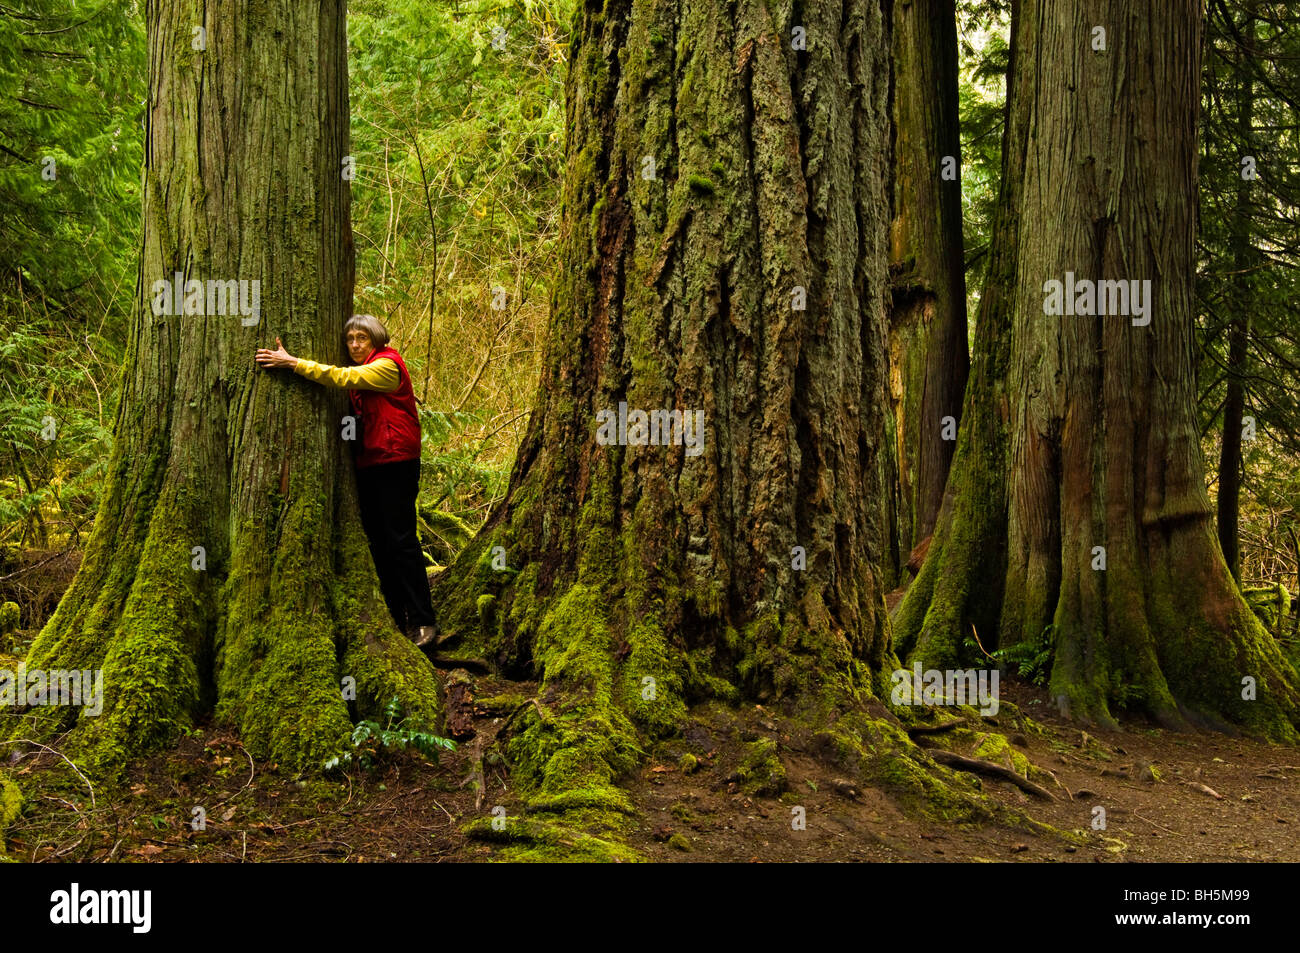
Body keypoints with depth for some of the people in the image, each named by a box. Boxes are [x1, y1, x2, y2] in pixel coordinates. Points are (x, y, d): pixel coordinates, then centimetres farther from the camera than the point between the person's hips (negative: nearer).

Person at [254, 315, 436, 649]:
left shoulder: (387, 365, -9)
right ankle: (396, 616, 16)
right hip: (367, 465, 9)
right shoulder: (360, 372, 18)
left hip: (395, 464, -9)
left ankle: (422, 621, -6)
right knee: (378, 542, 8)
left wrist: (293, 363, -22)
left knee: (401, 540, -10)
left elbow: (342, 378, -20)